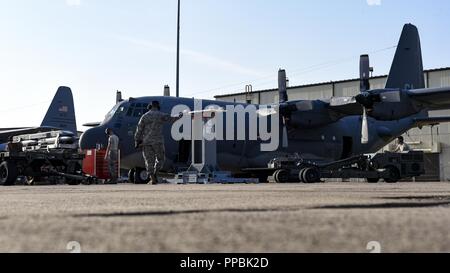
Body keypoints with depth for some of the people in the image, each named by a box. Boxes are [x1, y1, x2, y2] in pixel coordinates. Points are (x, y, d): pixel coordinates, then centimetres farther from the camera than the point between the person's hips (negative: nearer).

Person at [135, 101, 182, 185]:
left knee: (149, 160, 5)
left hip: (146, 142, 1)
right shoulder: (161, 115, 2)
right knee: (160, 159, 14)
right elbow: (172, 119, 15)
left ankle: (152, 179, -2)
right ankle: (155, 174, -3)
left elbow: (139, 130, 2)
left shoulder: (145, 116, 5)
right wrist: (179, 116, 36)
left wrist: (137, 142, 7)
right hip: (158, 141, -1)